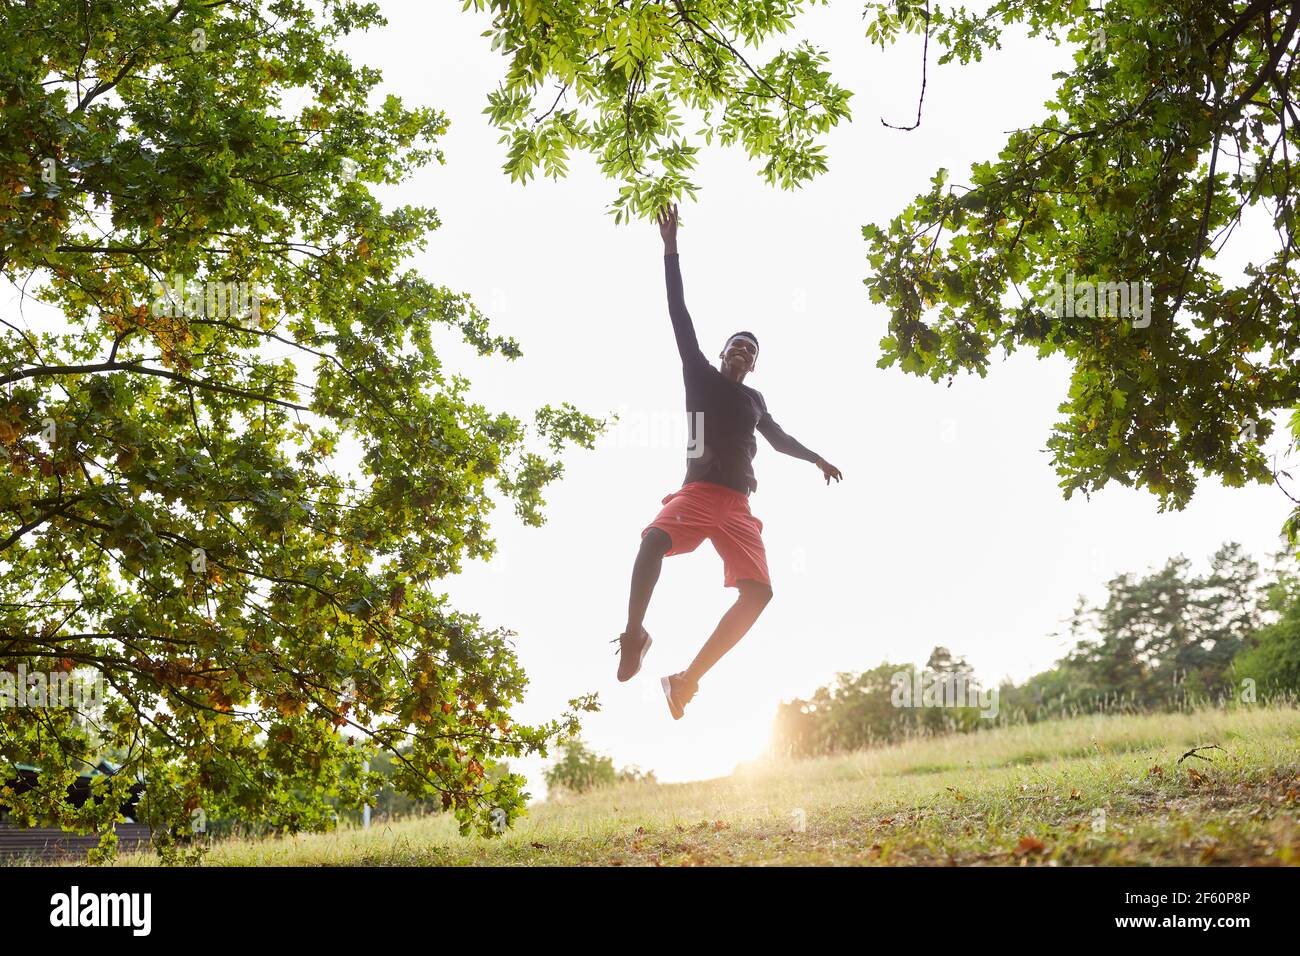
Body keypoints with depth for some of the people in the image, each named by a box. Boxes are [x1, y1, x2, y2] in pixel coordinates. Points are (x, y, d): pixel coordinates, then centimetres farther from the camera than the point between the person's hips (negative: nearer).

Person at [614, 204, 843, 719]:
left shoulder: (754, 400, 25)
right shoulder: (701, 375, 13)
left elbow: (778, 438, 45)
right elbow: (680, 317, 7)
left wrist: (816, 458, 52)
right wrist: (671, 249, 3)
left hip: (737, 504, 4)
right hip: (696, 492, -4)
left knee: (758, 591, -16)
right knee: (655, 539, -37)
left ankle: (686, 679, -12)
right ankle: (634, 632, -23)